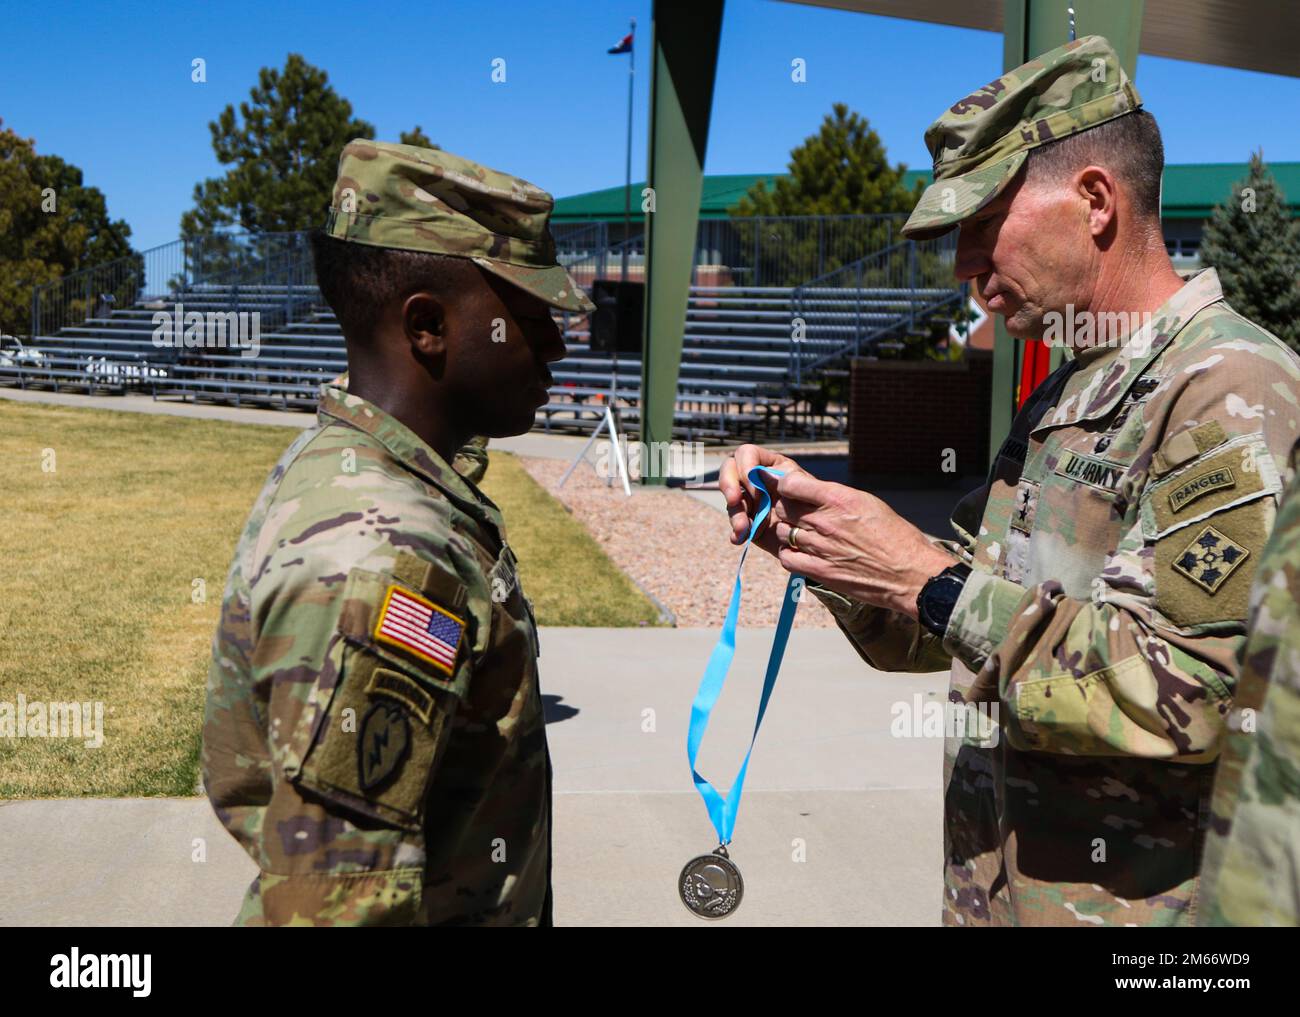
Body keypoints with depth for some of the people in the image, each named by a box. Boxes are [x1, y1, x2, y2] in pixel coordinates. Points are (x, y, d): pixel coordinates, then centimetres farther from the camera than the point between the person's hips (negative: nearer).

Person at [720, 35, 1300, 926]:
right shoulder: (1061, 403, 8)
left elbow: (1188, 695, -25)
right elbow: (937, 634, 10)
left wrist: (931, 581, -25)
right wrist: (814, 530, -6)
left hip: (1135, 905, -7)